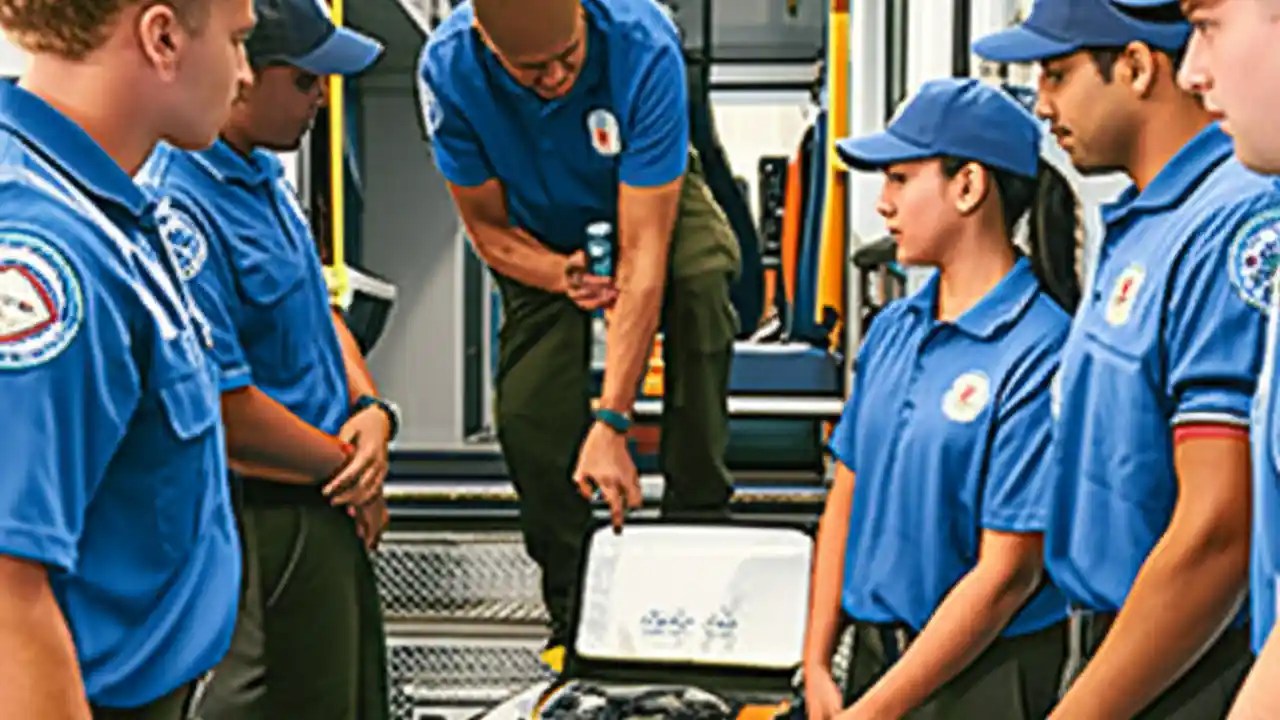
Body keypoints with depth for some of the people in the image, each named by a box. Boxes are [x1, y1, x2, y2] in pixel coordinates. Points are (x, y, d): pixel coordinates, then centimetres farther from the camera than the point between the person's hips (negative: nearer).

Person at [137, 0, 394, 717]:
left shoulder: (263, 169, 6)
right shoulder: (180, 211, -25)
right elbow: (229, 410, -24)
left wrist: (372, 409, -1)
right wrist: (351, 469, -11)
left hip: (329, 505, 10)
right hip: (269, 521, -10)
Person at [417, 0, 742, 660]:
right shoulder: (448, 69, -30)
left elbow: (644, 253, -37)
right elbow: (489, 230, -14)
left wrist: (611, 422, -40)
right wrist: (567, 277, -36)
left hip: (652, 201, -2)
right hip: (543, 236, 2)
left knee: (699, 279, -35)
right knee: (529, 415, -13)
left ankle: (699, 525, -22)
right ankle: (571, 613, 8)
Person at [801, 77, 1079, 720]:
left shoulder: (1038, 353, -17)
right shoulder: (893, 328, 5)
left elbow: (1005, 575, -18)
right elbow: (847, 496, 9)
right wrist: (817, 666, 2)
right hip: (875, 655, 6)